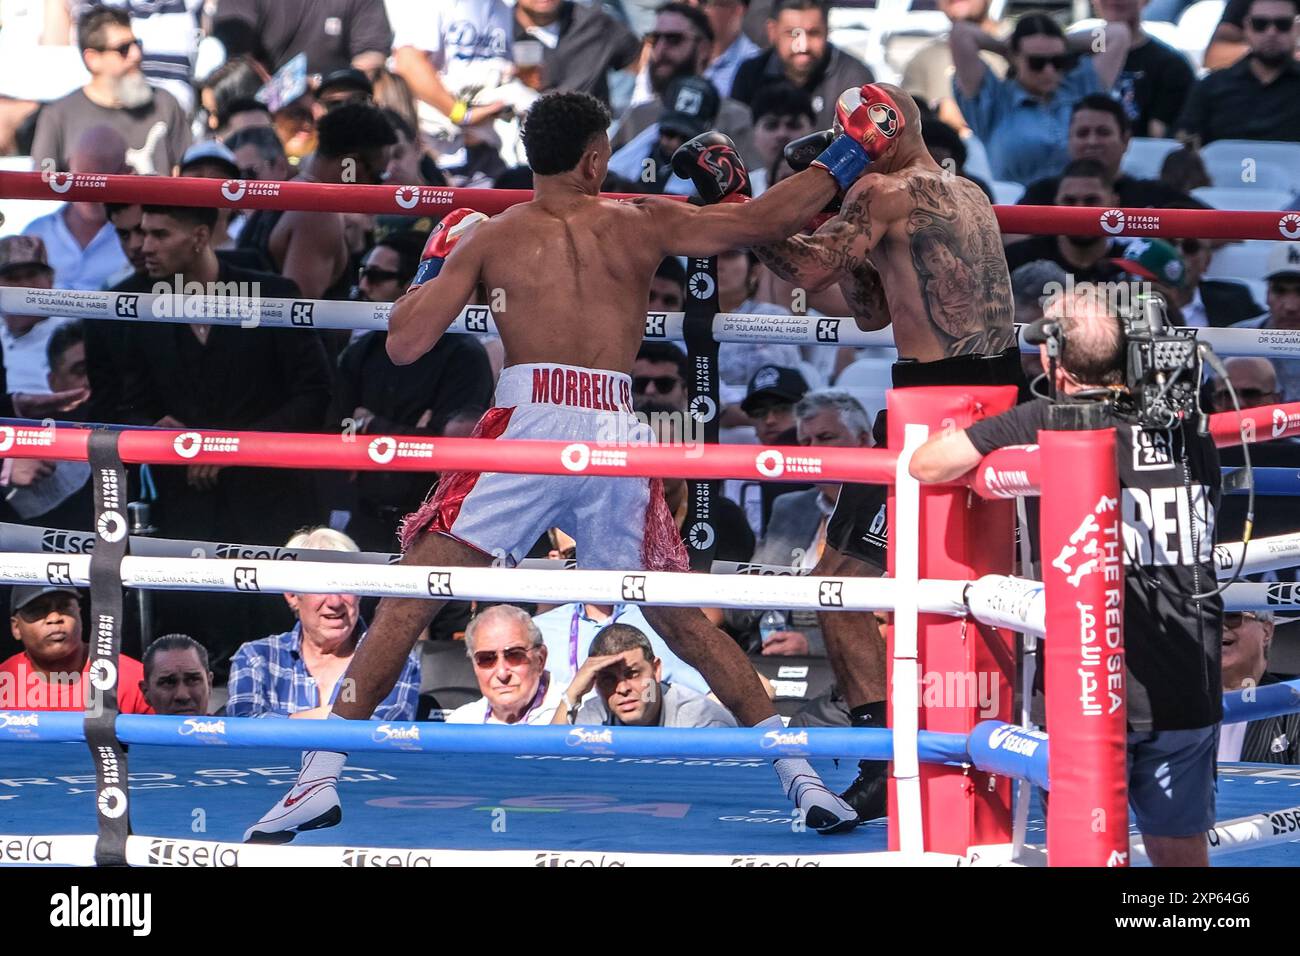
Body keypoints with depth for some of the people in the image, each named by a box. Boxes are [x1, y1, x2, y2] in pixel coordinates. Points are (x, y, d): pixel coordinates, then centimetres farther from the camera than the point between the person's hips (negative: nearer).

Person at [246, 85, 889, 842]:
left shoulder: (489, 238, 12)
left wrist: (436, 266, 28)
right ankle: (799, 772, 15)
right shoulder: (643, 223, 15)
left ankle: (323, 777, -10)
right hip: (617, 434, 2)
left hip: (530, 424, -2)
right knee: (681, 616, 18)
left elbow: (406, 344, 9)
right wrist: (849, 155, 31)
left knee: (409, 599, 1)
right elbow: (767, 222, 17)